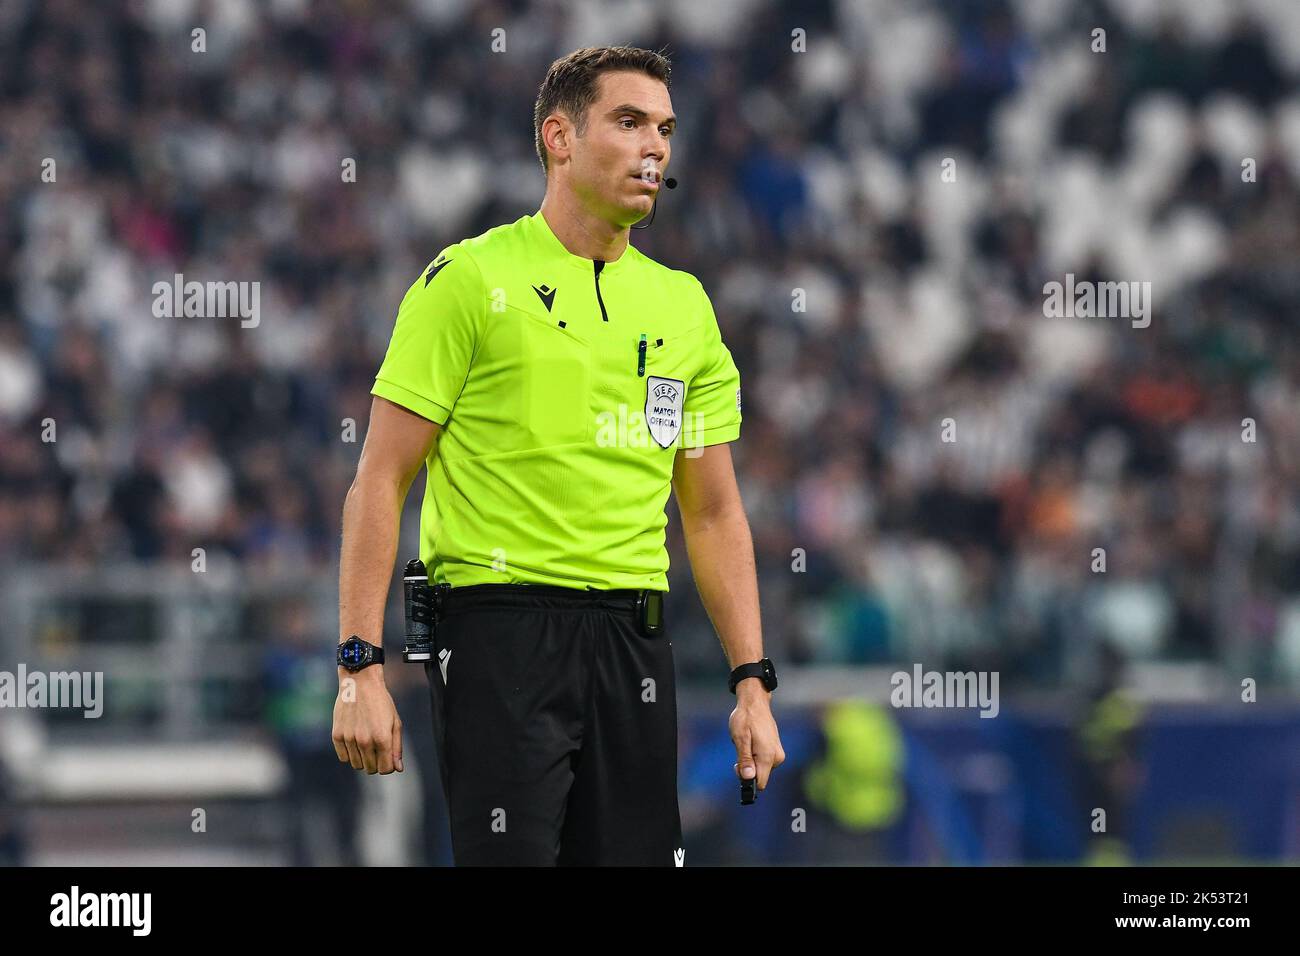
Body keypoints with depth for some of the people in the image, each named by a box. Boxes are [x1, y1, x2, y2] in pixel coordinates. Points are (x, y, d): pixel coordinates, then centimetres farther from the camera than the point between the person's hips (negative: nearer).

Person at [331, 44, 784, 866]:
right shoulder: (471, 279, -2)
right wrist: (361, 667, -12)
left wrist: (753, 683, 9)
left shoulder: (684, 305, 14)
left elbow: (714, 512, 17)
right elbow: (381, 480, -4)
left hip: (635, 640, 5)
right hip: (502, 634, -5)